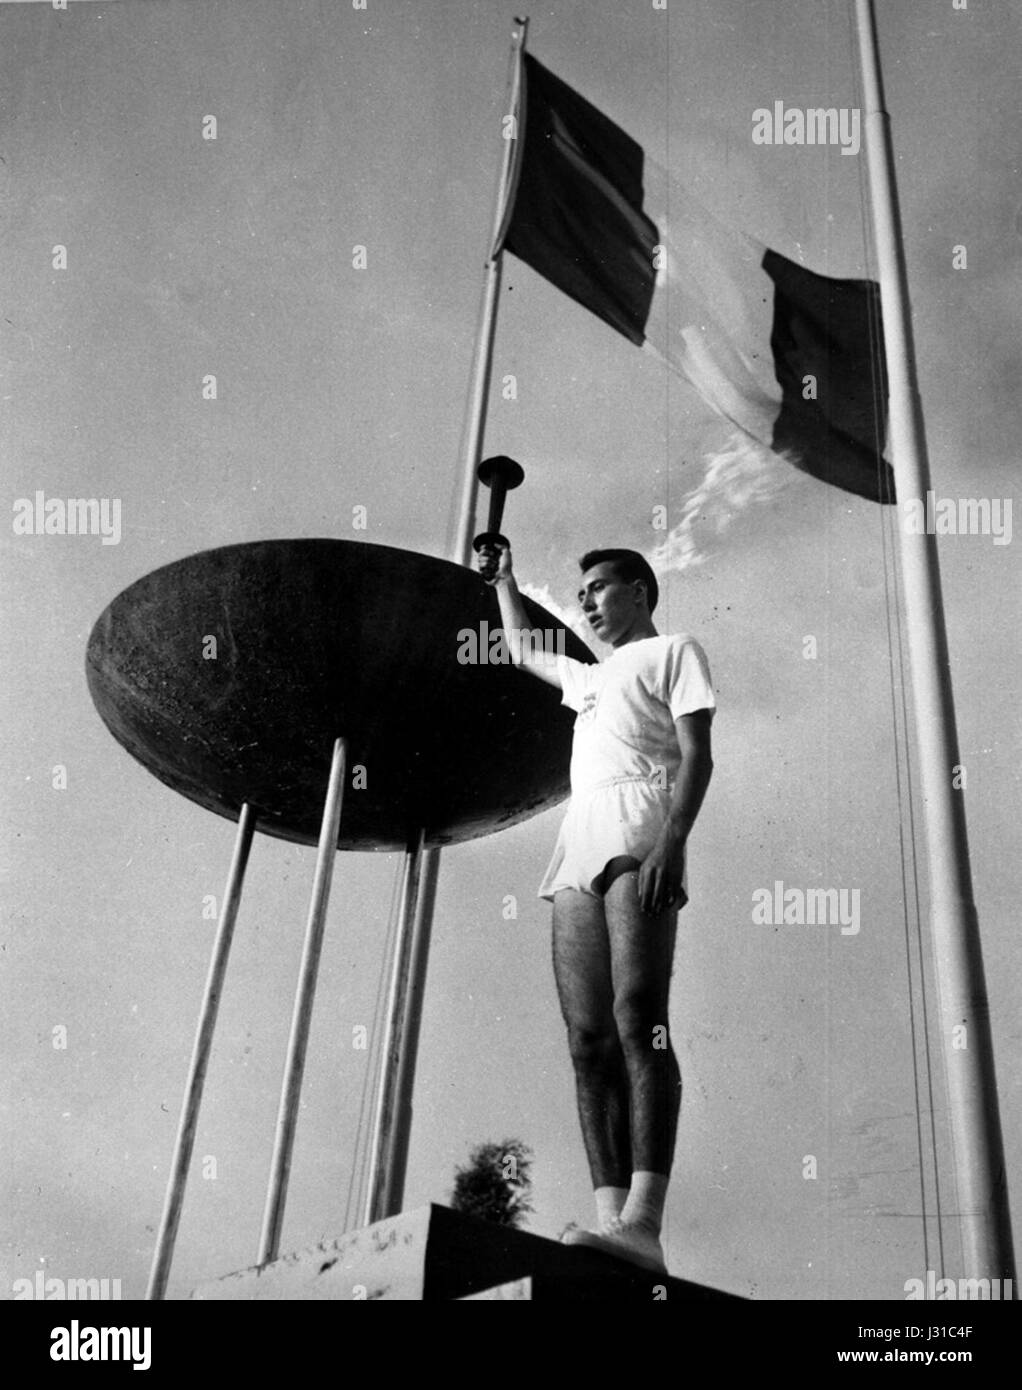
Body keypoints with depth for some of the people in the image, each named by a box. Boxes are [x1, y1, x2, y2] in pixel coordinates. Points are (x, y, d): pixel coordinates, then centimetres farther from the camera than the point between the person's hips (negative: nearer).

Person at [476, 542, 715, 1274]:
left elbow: (697, 754, 0)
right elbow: (523, 652, 56)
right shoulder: (593, 678, 37)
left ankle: (643, 1221, -34)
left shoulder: (676, 651, 15)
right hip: (579, 843, 7)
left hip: (640, 831, -7)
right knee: (589, 1038, -8)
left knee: (637, 1016, -23)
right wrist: (504, 580, 58)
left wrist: (671, 842, -16)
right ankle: (611, 1213, -15)